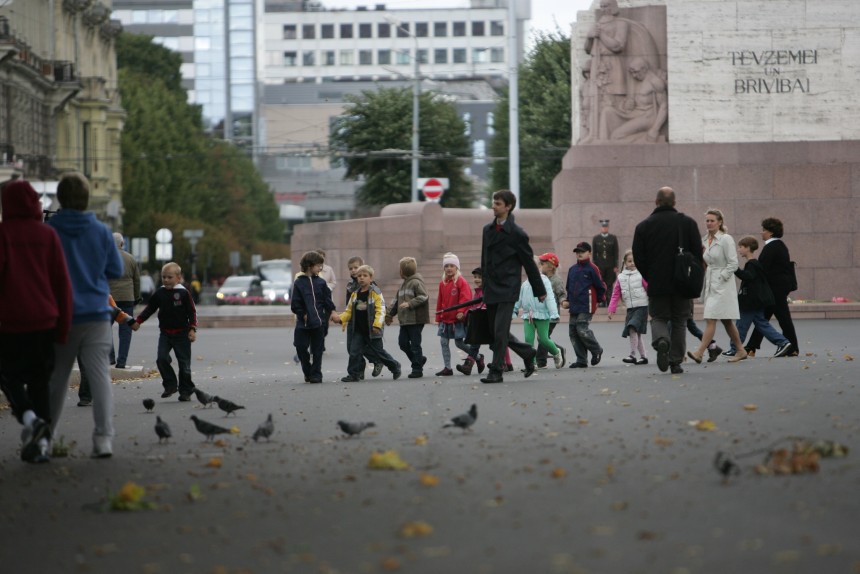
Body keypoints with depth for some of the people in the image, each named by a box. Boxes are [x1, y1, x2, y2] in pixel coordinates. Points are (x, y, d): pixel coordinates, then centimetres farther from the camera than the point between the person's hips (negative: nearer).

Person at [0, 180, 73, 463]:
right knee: (39, 380, 10)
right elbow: (62, 281, 4)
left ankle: (29, 416, -17)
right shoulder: (48, 234, 4)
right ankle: (40, 443, 4)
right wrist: (63, 325, 10)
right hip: (44, 320, 3)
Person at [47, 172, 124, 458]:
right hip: (96, 315, 0)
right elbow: (116, 270, 6)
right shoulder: (101, 231, -2)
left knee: (57, 379, 13)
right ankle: (104, 438, -16)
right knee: (100, 375, -4)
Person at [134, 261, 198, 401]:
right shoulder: (159, 293, 5)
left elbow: (192, 312, -3)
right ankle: (170, 385, 2)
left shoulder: (183, 293, -6)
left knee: (184, 363, 1)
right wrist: (138, 321, 3)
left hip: (181, 333, -3)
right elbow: (150, 308, 12)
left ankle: (186, 390, 12)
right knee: (161, 359, -11)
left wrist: (192, 329, -10)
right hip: (165, 333, 3)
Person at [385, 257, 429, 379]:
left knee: (415, 344, -4)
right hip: (404, 321, 9)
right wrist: (390, 314, 23)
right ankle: (419, 359, 23)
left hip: (416, 320, -9)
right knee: (403, 342, 6)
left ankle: (417, 368, 3)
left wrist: (409, 304, -24)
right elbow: (397, 300, 25)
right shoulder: (404, 284, 20)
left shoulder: (417, 282, -9)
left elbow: (423, 297, -18)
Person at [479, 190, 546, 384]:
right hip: (491, 289, 7)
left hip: (507, 289, -7)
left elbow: (529, 263, -3)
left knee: (500, 331, -11)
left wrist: (540, 291, 2)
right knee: (496, 331, 10)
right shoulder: (488, 230, 11)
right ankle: (528, 353, 29)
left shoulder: (517, 233, -8)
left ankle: (496, 372, -7)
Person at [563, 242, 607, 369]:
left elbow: (601, 287, 0)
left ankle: (597, 351, 6)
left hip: (586, 307, -7)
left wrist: (598, 300, 8)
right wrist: (567, 301, 14)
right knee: (573, 332, 3)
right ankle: (581, 360, 9)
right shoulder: (572, 269, 14)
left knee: (582, 330, -17)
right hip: (574, 307, 7)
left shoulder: (592, 269, -5)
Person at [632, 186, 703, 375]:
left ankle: (661, 340, -21)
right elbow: (698, 253, 0)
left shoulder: (643, 226, -1)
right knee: (679, 321, 11)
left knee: (658, 318, 11)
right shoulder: (688, 223, -1)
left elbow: (638, 257, -1)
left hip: (657, 284, -1)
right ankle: (676, 361, 8)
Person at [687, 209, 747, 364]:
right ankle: (740, 351, 20)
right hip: (709, 284, 8)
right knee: (726, 321, 12)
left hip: (722, 285, -8)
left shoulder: (726, 239, -8)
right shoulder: (704, 240, 13)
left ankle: (699, 352, -21)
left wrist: (721, 278, -15)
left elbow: (733, 264, -11)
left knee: (711, 318, -14)